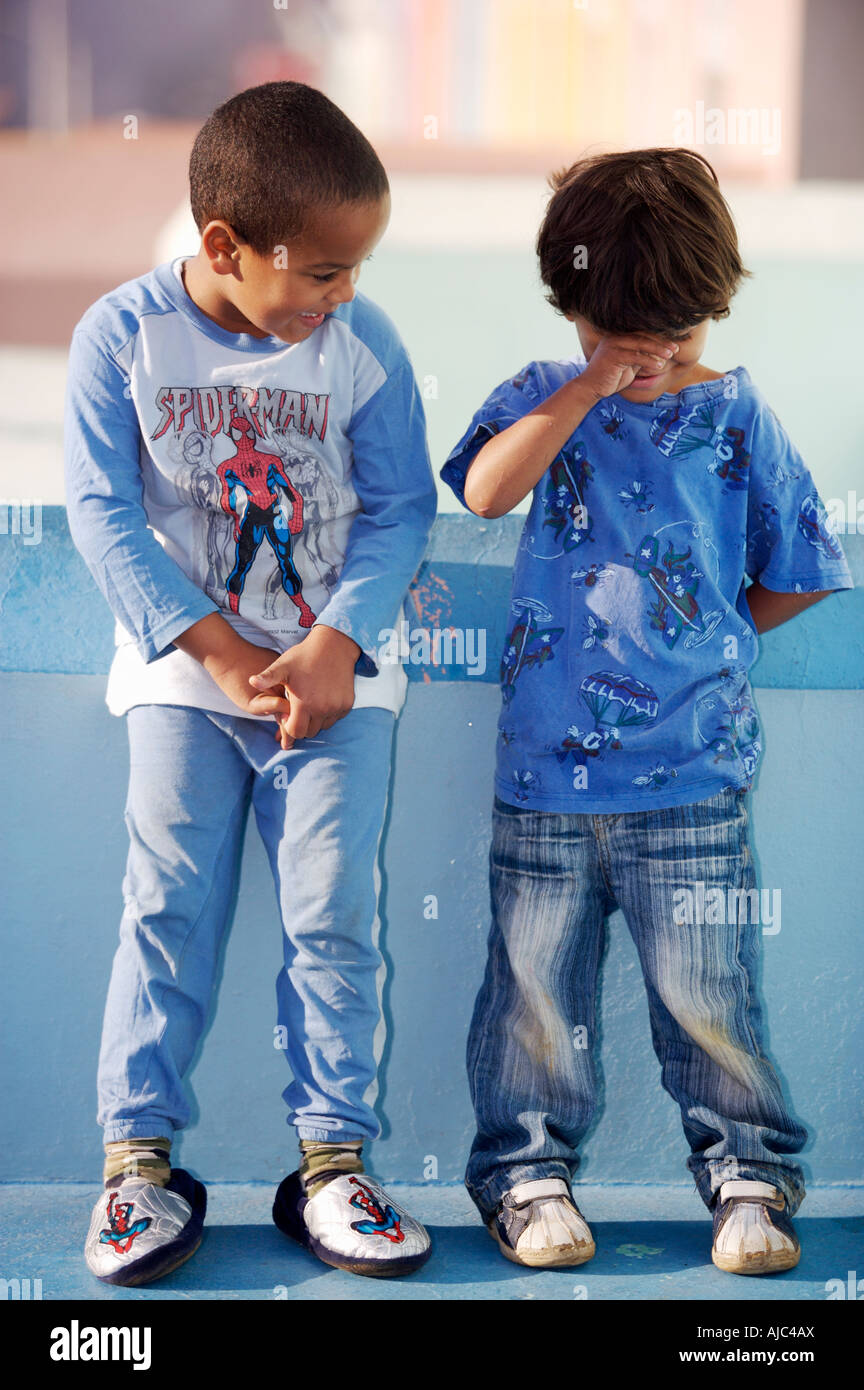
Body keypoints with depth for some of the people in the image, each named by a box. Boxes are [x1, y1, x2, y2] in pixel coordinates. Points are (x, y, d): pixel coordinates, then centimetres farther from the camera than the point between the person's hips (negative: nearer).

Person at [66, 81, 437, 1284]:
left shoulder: (364, 342, -6)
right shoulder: (122, 336, -10)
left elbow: (400, 509, -3)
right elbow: (104, 516, -9)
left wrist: (332, 650, -16)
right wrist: (224, 655, -14)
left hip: (335, 673, 1)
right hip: (184, 674, -1)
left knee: (336, 914, -1)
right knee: (168, 910, 0)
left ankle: (332, 1161, 10)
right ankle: (140, 1159, 11)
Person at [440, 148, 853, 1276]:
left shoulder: (734, 415, 4)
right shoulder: (543, 399, 6)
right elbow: (486, 488, -15)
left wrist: (709, 633, 4)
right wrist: (593, 384, -15)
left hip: (693, 775, -1)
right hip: (545, 770, 1)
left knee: (707, 990, 4)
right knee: (537, 982, 8)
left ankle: (746, 1173, 20)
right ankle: (528, 1172, 23)